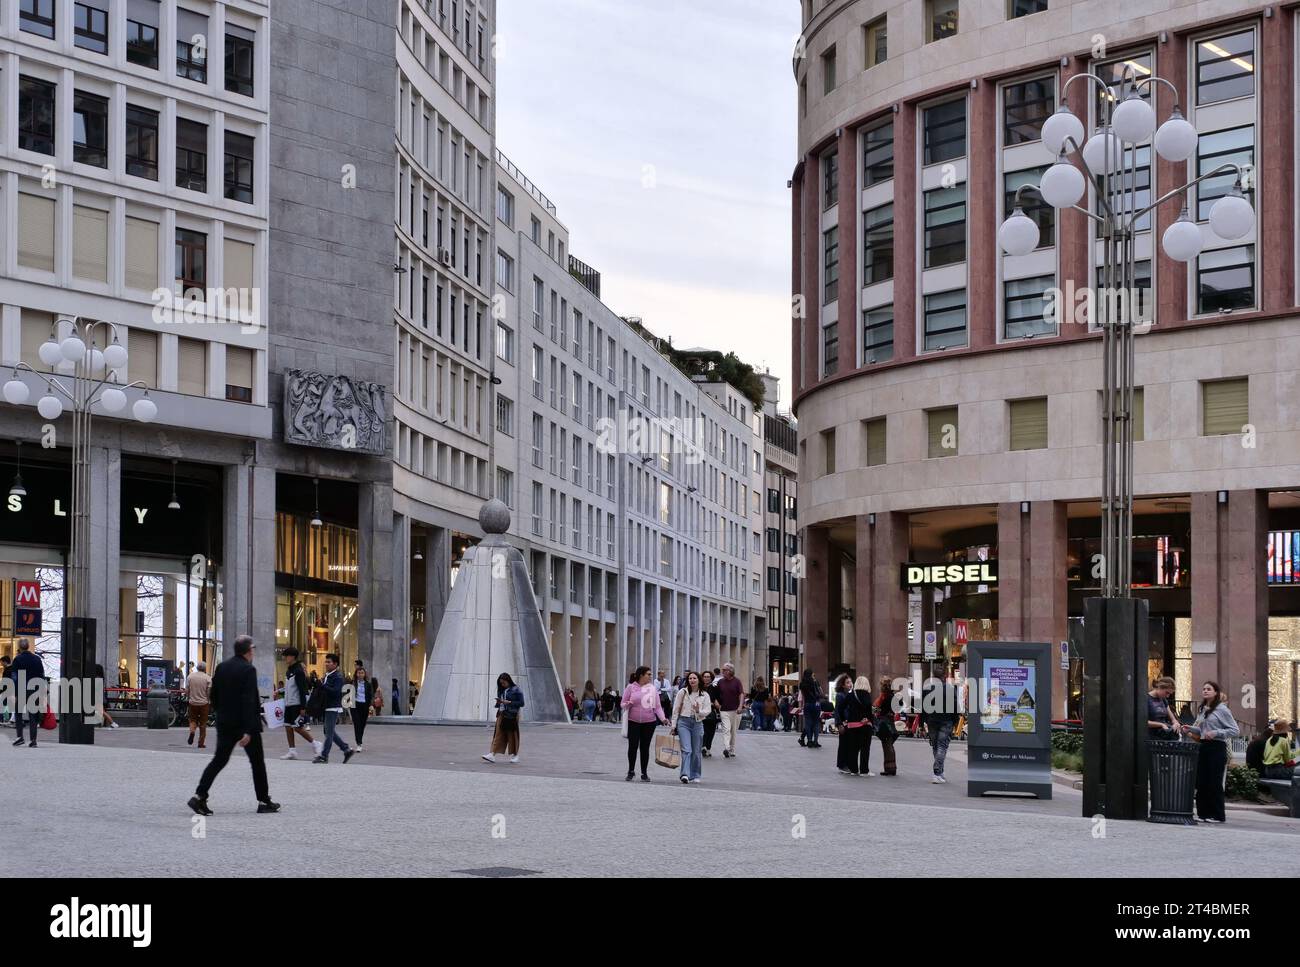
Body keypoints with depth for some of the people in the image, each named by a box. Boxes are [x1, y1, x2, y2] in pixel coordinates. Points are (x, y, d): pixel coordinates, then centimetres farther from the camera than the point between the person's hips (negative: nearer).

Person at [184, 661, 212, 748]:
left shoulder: (190, 676, 0)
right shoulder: (208, 678, -8)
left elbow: (186, 690, 2)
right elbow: (210, 692, -8)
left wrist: (188, 698, 19)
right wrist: (211, 701, 9)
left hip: (192, 702, 2)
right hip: (204, 703, -2)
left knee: (193, 720, 16)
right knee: (203, 724, 7)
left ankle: (192, 731, -14)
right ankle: (201, 743, 8)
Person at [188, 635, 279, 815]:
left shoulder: (222, 667, 5)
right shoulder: (248, 670, -16)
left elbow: (213, 696, 9)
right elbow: (249, 701, -22)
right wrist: (248, 731, -24)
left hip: (225, 724, 6)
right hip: (245, 724, -6)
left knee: (219, 760, 7)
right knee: (257, 762, 8)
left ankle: (199, 796, -7)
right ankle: (264, 801, 15)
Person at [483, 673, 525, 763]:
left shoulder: (516, 690, -5)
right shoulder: (501, 690, 14)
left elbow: (521, 703, -8)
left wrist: (509, 702, -15)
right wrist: (499, 702, -1)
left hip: (512, 715, -5)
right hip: (502, 714, 5)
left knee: (512, 735, 2)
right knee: (498, 735, -3)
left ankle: (515, 755, 16)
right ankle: (492, 754, -10)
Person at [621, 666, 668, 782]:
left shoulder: (652, 688, 4)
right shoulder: (631, 687, -1)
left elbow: (657, 706, 5)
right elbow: (623, 704, 3)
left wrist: (663, 718, -9)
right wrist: (628, 704, -20)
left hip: (649, 722, 1)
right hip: (633, 722, -1)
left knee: (645, 747, 5)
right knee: (632, 746, -1)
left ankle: (644, 773, 15)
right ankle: (631, 770, 17)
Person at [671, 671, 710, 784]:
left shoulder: (705, 695, 6)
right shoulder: (682, 692, 3)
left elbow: (708, 710, 1)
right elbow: (676, 709, 6)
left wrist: (699, 711, -19)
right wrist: (673, 725, 3)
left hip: (698, 723, 2)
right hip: (684, 722, -2)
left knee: (697, 751, 6)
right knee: (686, 749, -14)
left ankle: (695, 775, 18)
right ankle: (685, 774, -21)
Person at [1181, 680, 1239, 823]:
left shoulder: (1221, 709, -6)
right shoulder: (1202, 710, 16)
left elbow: (1236, 731, -8)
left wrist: (1216, 733, -18)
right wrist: (1190, 729, 7)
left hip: (1217, 748, -7)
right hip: (1204, 747, 7)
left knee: (1214, 783, -4)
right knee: (1201, 782, 5)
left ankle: (1218, 815, 3)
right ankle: (1204, 813, 12)